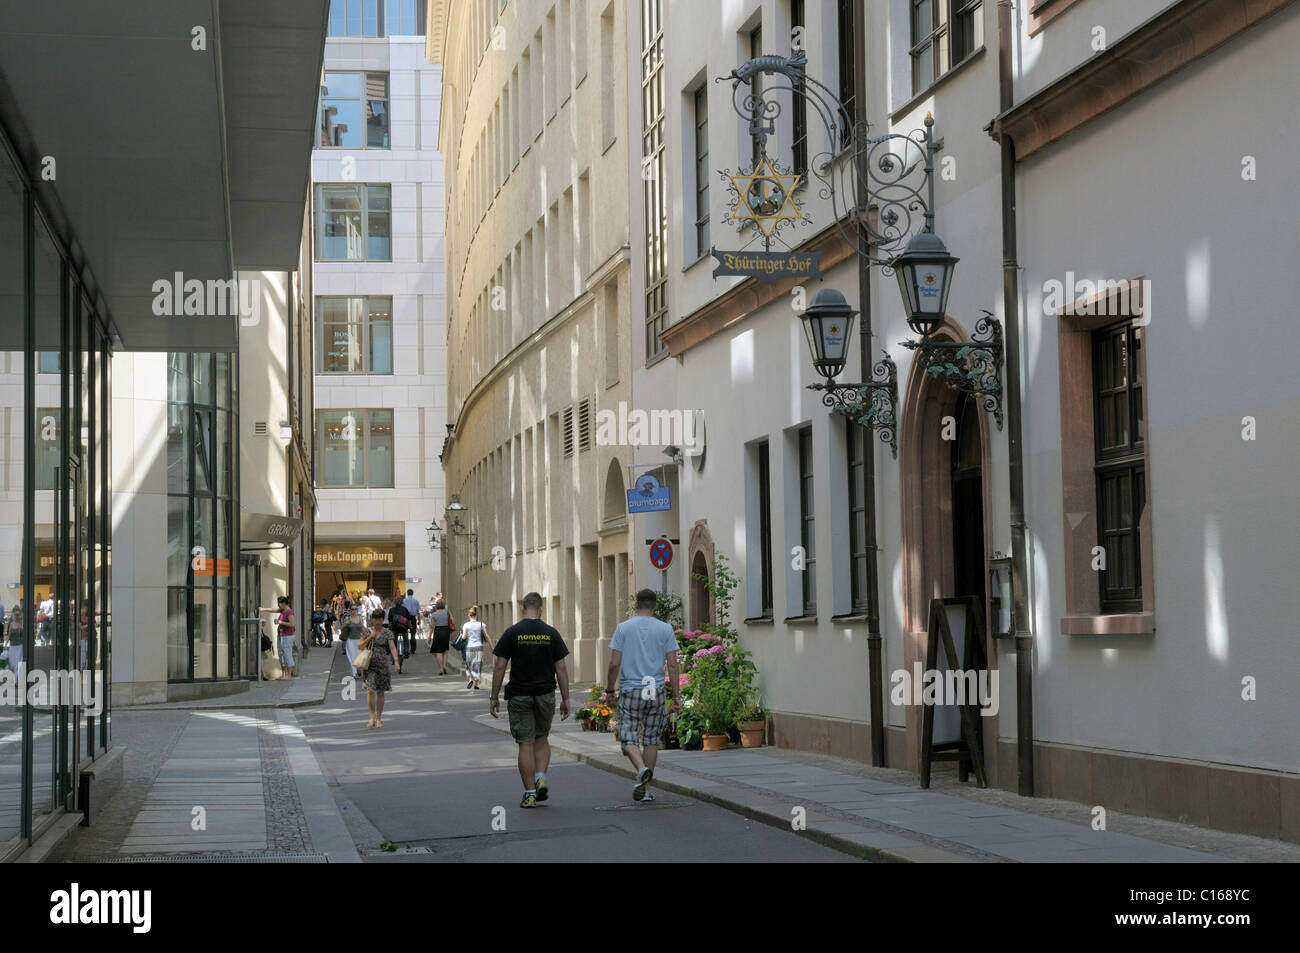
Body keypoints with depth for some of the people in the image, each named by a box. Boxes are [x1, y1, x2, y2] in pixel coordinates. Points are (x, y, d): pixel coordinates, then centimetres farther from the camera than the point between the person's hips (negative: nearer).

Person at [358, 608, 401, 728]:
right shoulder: (367, 631, 5)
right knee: (370, 690, -15)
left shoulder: (387, 633, 2)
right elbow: (360, 646, 4)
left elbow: (392, 647, -8)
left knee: (380, 692, 6)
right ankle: (372, 718, -14)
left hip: (382, 664, 0)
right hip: (369, 664, 0)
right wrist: (369, 638, -9)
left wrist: (396, 661, -22)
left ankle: (379, 719, 17)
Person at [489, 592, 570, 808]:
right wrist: (565, 699, 6)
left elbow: (500, 667, -5)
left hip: (519, 696, -1)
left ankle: (530, 793, 0)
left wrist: (494, 697, 1)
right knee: (541, 738, 19)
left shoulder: (512, 633, -4)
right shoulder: (551, 634, 0)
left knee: (526, 743, 2)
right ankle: (540, 778, 0)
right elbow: (561, 668, 0)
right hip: (546, 695, 1)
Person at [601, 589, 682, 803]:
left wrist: (609, 691, 8)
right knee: (651, 739, 10)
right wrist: (677, 696, 3)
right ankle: (646, 789, 11)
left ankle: (642, 768, -25)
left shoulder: (623, 628, 0)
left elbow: (614, 664, -3)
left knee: (628, 738, 3)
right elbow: (672, 665, 0)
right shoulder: (665, 629, 2)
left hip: (630, 691, -2)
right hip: (656, 691, 2)